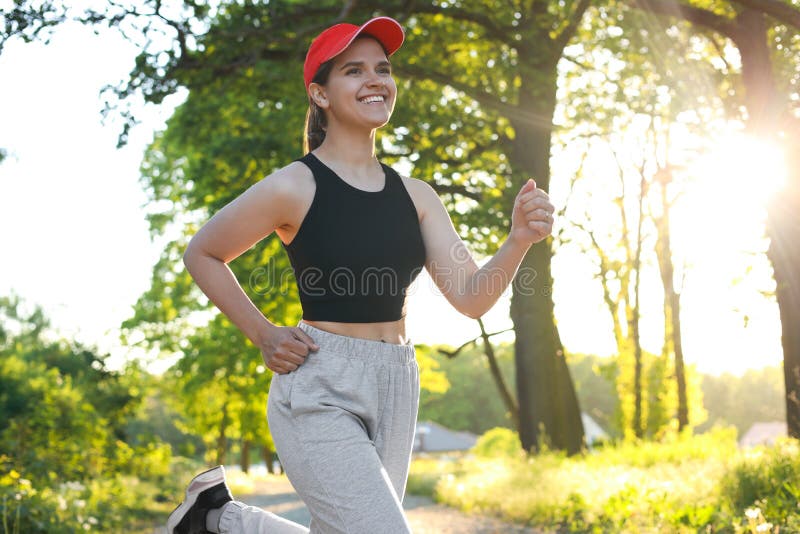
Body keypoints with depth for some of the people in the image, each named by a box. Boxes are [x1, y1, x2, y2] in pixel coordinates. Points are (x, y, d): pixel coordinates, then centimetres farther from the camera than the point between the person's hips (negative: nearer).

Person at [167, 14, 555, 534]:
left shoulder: (415, 195, 5)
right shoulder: (294, 188, -10)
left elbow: (471, 297, -1)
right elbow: (202, 255, 3)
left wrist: (520, 239, -18)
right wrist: (265, 336, -5)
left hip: (397, 390, 6)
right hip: (320, 392, -6)